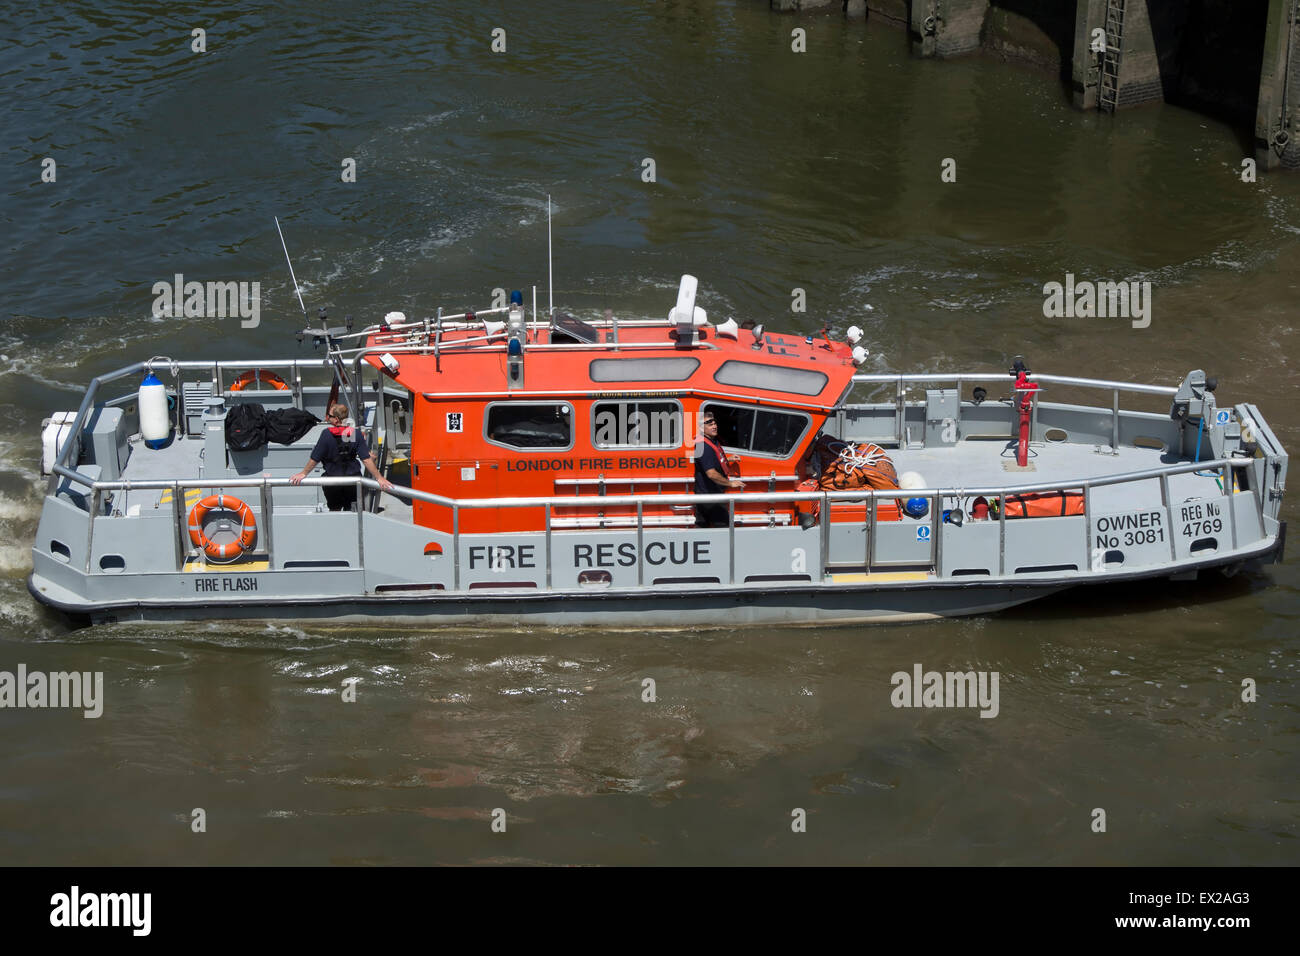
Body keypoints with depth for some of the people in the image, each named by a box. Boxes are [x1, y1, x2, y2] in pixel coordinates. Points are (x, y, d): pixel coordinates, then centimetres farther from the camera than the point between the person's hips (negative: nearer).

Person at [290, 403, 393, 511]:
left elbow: (315, 459, -9)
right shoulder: (356, 434, -10)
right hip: (353, 478, 2)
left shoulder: (326, 434, -16)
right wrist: (379, 477, -8)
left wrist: (303, 473, 6)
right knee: (350, 506, 21)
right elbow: (366, 459, -12)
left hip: (333, 481, -2)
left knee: (334, 509, 15)